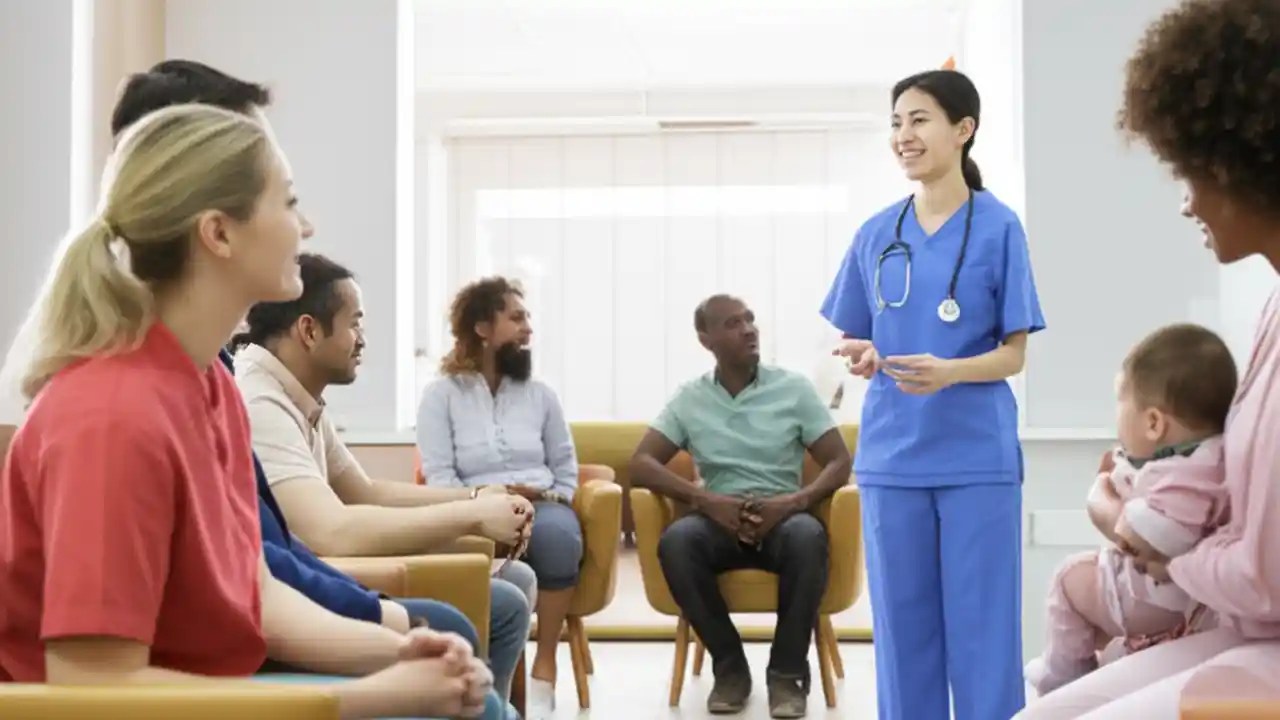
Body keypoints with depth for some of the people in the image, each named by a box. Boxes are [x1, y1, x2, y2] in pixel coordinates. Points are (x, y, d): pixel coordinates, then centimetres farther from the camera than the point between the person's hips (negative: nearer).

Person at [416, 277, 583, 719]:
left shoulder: (540, 393, 19)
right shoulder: (442, 394, 7)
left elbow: (566, 470, 17)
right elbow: (440, 478, -4)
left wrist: (549, 499, -4)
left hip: (542, 507, 3)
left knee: (557, 533, -36)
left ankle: (544, 669, -24)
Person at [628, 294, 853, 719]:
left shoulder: (794, 388, 5)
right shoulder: (689, 399, 7)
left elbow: (840, 464, 1)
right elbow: (641, 465, -2)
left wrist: (793, 501, -19)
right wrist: (708, 501, -18)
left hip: (783, 517, -1)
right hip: (719, 520, 1)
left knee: (808, 536, -37)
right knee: (676, 541, -33)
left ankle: (787, 672, -18)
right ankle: (729, 666, -14)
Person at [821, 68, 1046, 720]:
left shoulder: (998, 227, -3)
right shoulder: (876, 233, 8)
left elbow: (1014, 354, -3)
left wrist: (948, 371, -22)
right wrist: (862, 357, -10)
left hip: (977, 459, -3)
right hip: (892, 458, 3)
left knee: (981, 630, 2)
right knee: (902, 628, 9)